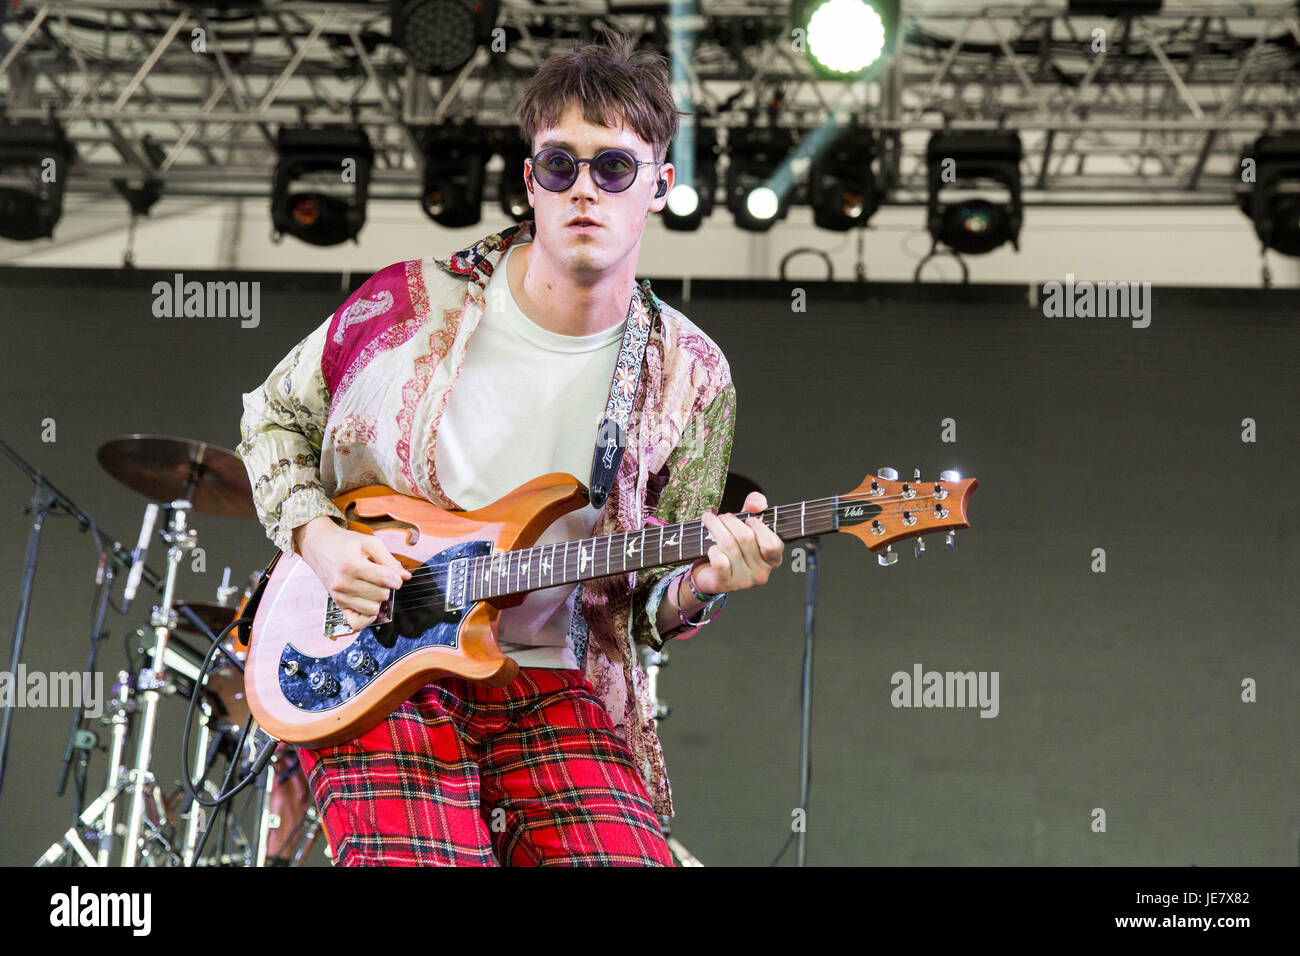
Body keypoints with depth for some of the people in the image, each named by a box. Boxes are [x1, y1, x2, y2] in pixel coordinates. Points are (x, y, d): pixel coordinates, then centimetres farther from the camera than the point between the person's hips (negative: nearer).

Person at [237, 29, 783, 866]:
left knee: (628, 859, -21)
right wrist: (315, 535, -6)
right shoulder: (412, 306, -4)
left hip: (551, 685, 2)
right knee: (412, 859, -27)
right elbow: (273, 418, 11)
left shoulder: (691, 379, -1)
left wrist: (700, 581, -19)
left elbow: (649, 606, 5)